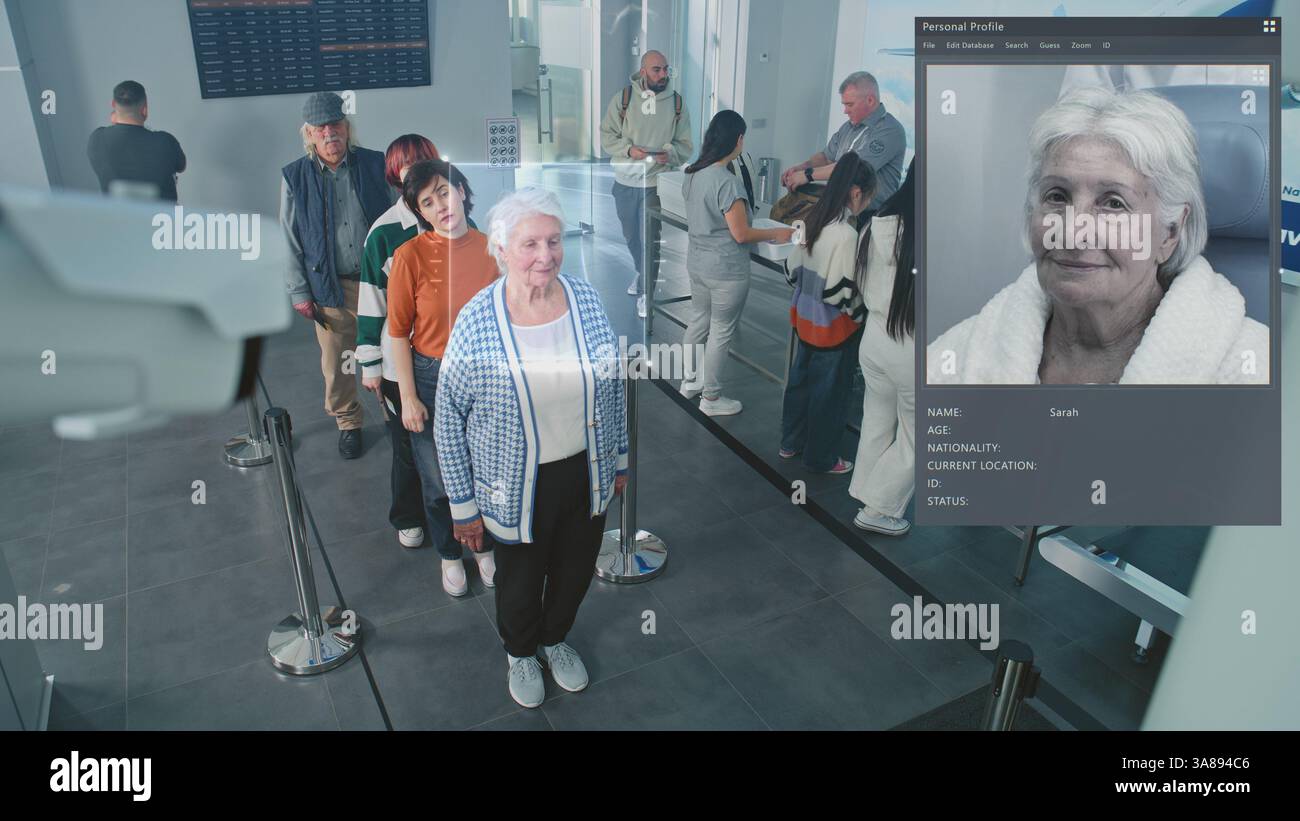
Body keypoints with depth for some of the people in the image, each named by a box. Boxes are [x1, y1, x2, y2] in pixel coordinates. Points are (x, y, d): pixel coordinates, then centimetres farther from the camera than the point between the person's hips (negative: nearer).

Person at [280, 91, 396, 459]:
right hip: (329, 289, 0)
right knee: (336, 365, 9)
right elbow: (289, 240, 4)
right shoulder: (294, 176, -1)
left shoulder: (375, 164, -1)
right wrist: (299, 292, 0)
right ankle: (348, 423, 31)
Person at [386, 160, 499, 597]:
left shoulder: (491, 249, -5)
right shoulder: (410, 255, -14)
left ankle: (484, 547, 43)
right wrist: (408, 397, -10)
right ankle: (449, 555, 39)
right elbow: (398, 331, -9)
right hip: (432, 379, -2)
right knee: (439, 480, 13)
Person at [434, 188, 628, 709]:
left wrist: (620, 459, 10)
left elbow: (613, 388, 4)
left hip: (587, 474, 3)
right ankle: (520, 652, 54)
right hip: (518, 488, -3)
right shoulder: (476, 322, -19)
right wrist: (464, 505, -6)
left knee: (575, 572, 24)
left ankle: (555, 639, 57)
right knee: (519, 583, 20)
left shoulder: (588, 301, -9)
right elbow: (449, 421, -11)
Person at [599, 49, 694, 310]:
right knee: (630, 236, 19)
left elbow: (685, 145, 3)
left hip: (656, 184, -2)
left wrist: (669, 154, -19)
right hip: (625, 182, 2)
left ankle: (647, 292, 11)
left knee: (650, 240, -2)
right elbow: (606, 135, -1)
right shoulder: (623, 98, -4)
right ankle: (642, 272, 45)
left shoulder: (677, 103, -1)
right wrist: (628, 149, -18)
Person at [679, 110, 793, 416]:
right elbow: (741, 234, -20)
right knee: (721, 332, 6)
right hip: (726, 270, -8)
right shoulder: (726, 182, -24)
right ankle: (711, 398, 18)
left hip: (697, 263, 8)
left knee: (698, 322, 22)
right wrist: (776, 234, -7)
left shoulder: (692, 173, 2)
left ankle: (690, 381, 36)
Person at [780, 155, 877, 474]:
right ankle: (821, 458, 25)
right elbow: (841, 292, -23)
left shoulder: (812, 221, -2)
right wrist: (861, 316, -7)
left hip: (803, 316, 8)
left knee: (800, 379, 21)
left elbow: (792, 270, 7)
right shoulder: (846, 234, -26)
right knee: (828, 392, 9)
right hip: (832, 326, -8)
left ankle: (790, 443, 38)